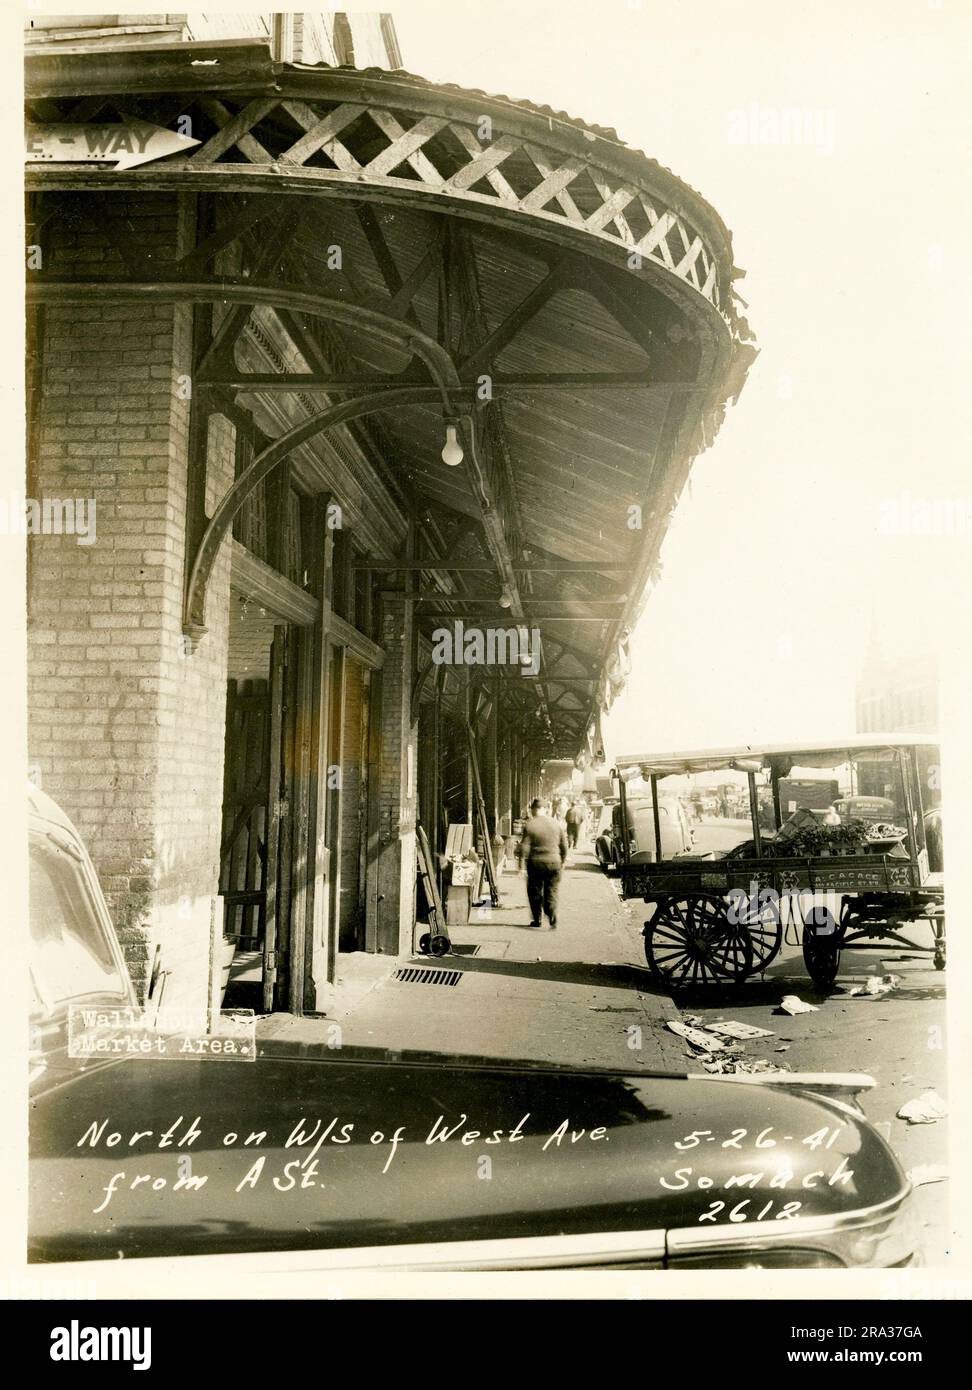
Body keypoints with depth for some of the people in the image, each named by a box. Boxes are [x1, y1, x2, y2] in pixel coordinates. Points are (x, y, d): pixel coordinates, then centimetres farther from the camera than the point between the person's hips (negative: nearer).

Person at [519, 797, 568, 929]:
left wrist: (523, 860, 4)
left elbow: (524, 847, -10)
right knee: (551, 893, 8)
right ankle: (553, 920, -10)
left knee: (535, 893, 14)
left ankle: (537, 920, 21)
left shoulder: (529, 825, -7)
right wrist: (562, 862, 20)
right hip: (554, 863, 3)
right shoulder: (556, 824, 5)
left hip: (535, 864, -2)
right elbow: (564, 846, 9)